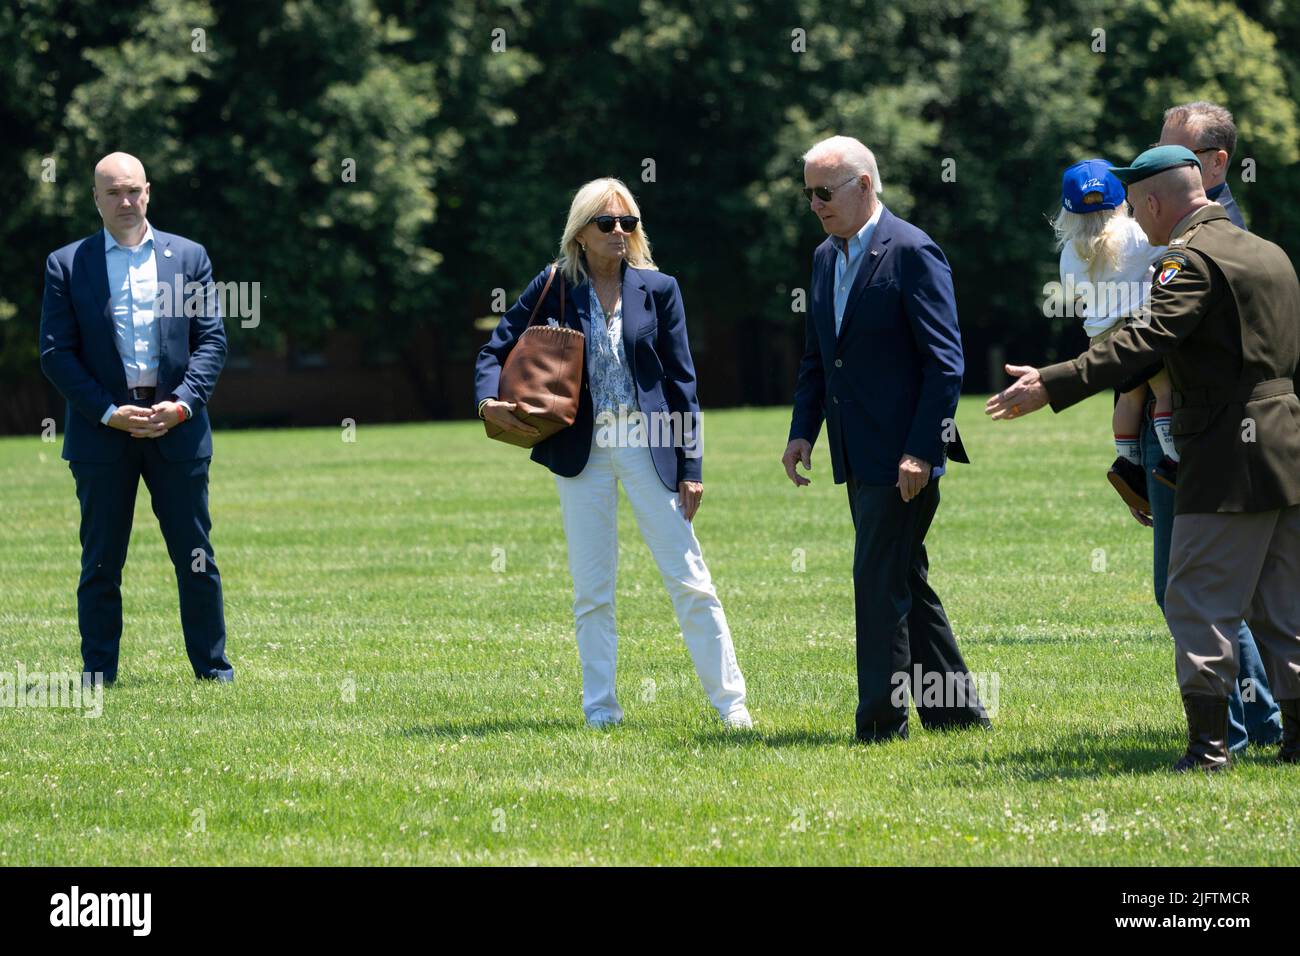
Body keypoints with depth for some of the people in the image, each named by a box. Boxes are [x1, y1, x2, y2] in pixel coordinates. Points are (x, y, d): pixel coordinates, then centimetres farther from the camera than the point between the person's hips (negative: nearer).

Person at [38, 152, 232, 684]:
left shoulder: (189, 257, 8)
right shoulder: (67, 265, 4)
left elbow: (211, 341, 5)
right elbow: (56, 353, -1)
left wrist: (182, 404, -10)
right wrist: (109, 413, -11)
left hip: (176, 427, 1)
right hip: (102, 432, -1)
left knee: (196, 557, 3)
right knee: (100, 561, 2)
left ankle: (213, 667, 11)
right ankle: (97, 674, 8)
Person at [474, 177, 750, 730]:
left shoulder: (657, 289, 2)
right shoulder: (555, 288, 2)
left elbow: (681, 381, 3)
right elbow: (497, 349, 6)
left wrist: (691, 465, -1)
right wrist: (489, 401, -16)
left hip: (648, 445, 0)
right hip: (582, 450, 1)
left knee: (689, 579, -1)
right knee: (591, 589, 4)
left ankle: (729, 700, 4)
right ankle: (600, 705, 12)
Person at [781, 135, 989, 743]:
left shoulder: (912, 253, -12)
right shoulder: (826, 258, 14)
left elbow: (945, 362, -15)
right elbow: (816, 358, 21)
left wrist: (920, 451, -20)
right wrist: (803, 430, 7)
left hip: (902, 455, -9)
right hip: (860, 458, 9)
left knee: (878, 581, -8)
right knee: (904, 582, 13)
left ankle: (880, 721, -2)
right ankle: (956, 710, 22)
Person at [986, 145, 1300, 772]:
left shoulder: (1192, 258, -11)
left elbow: (1143, 341, -24)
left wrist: (1052, 386, -28)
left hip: (1232, 459, -9)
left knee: (1198, 603, -5)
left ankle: (1208, 741, -10)